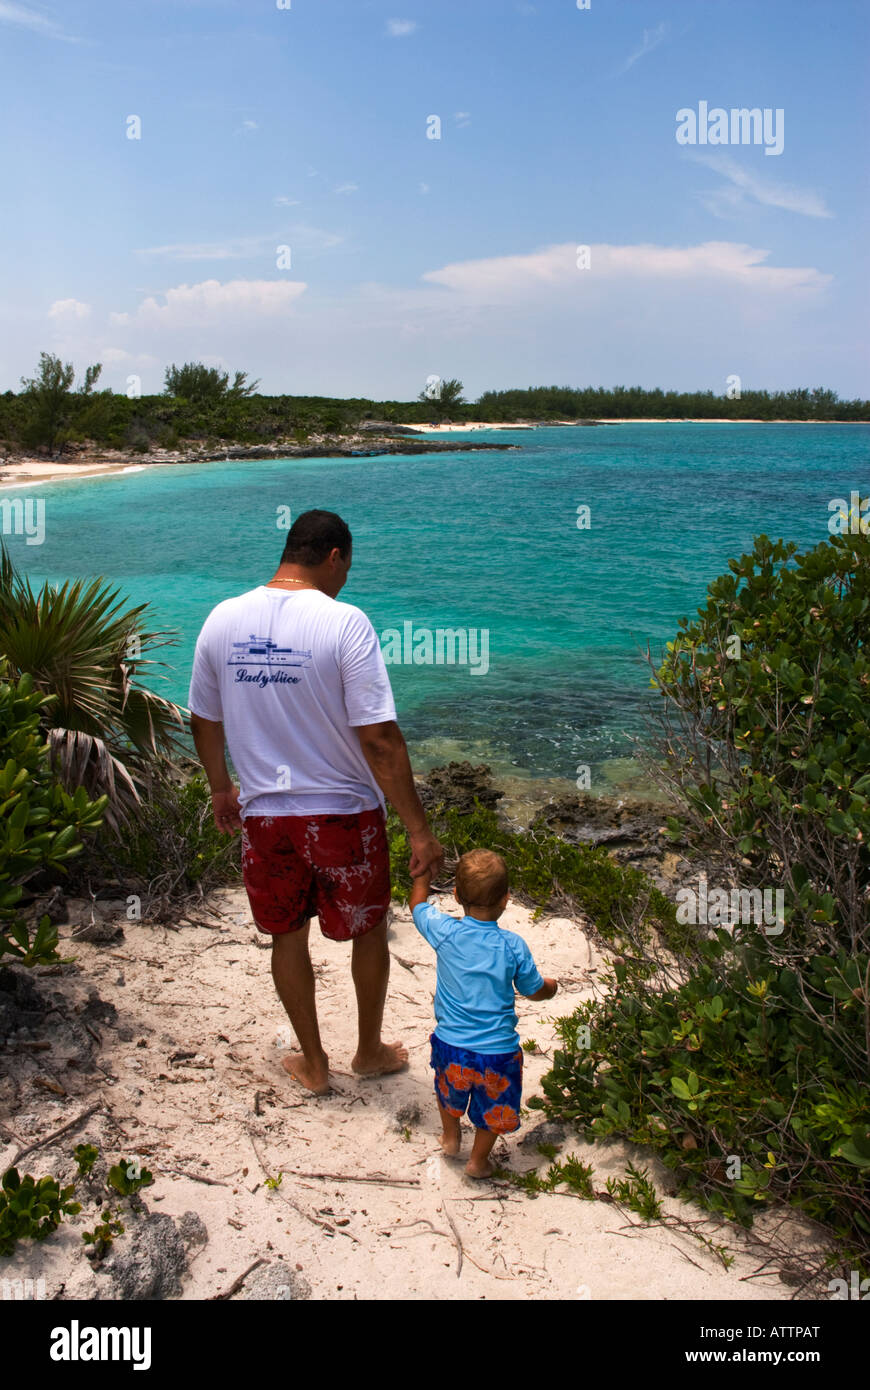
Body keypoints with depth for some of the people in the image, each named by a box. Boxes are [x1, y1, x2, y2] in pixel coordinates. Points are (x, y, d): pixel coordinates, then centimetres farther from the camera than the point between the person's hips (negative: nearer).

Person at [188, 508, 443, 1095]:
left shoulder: (223, 619, -3)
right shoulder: (344, 622, -18)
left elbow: (204, 721, 8)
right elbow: (380, 739, -21)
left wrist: (222, 789, 25)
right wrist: (419, 830, -15)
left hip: (265, 815, 4)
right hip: (345, 814, -3)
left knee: (288, 937, 21)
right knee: (368, 932, 20)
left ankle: (313, 1063, 36)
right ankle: (371, 1051, 38)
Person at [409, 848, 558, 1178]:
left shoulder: (444, 931, -14)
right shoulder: (513, 946, -16)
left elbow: (417, 904, 7)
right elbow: (535, 991, -1)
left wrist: (422, 877, 25)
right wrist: (552, 985, 21)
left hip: (451, 1047, 2)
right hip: (497, 1051, -1)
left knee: (448, 1090, 32)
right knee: (493, 1110, 24)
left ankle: (450, 1138, 52)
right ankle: (478, 1160, 40)